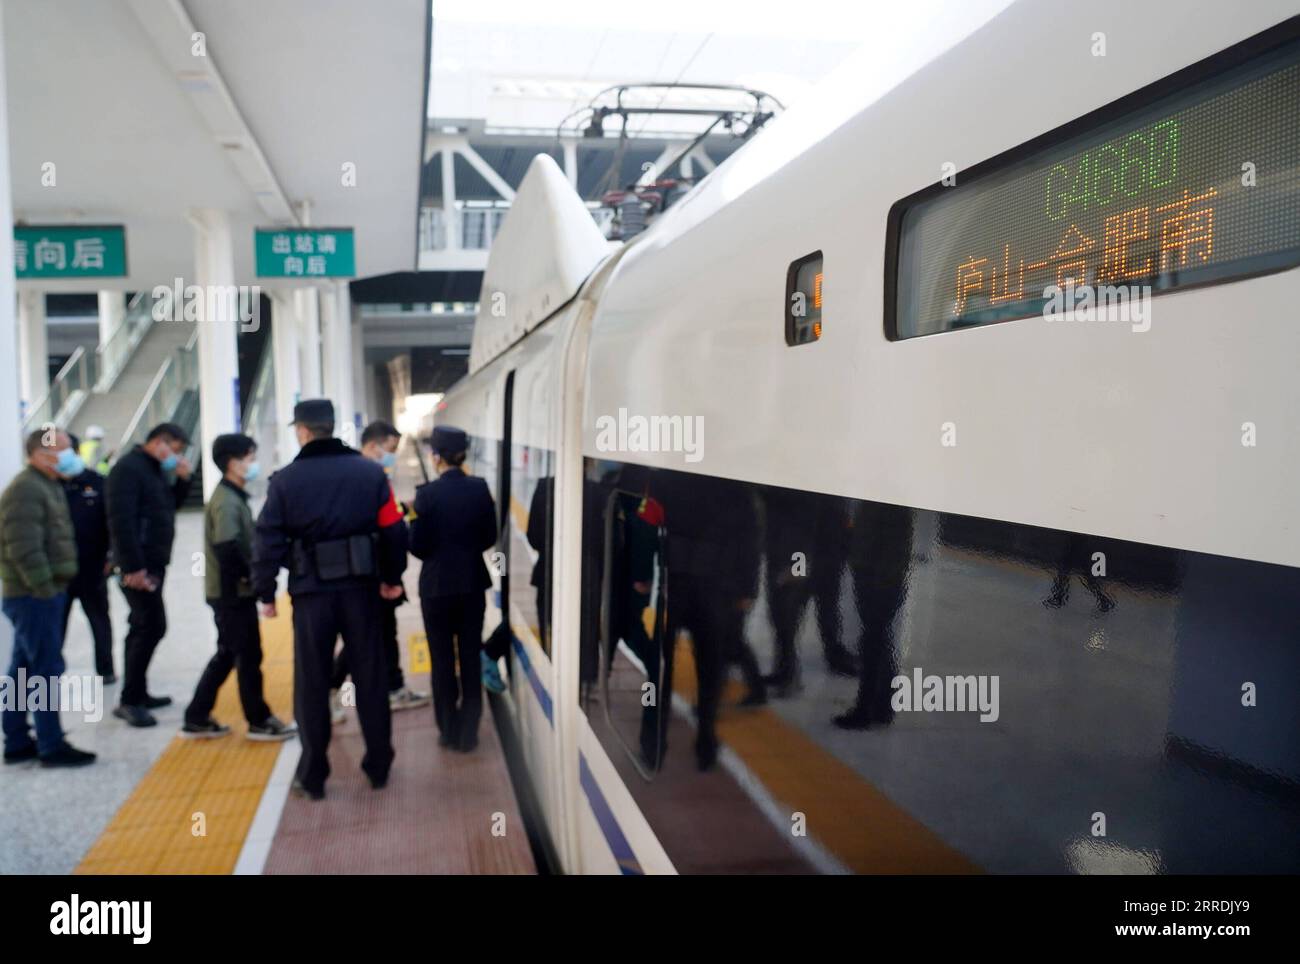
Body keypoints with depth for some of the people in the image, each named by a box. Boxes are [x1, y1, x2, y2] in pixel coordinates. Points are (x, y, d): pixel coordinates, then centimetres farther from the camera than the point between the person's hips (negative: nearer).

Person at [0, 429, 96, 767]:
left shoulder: (48, 486, 17)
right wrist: (45, 589, -22)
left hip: (40, 594, 10)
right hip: (34, 596, -10)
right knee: (47, 669, -5)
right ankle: (52, 747, 1)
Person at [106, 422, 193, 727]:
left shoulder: (155, 469, 15)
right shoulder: (129, 467, -14)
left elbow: (169, 506, 22)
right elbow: (121, 519, -21)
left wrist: (182, 480, 4)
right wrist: (133, 566, -25)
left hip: (154, 563, 10)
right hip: (138, 566, -10)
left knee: (142, 628, 14)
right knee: (152, 626, -11)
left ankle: (136, 694, 23)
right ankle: (129, 700, -4)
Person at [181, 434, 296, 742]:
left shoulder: (233, 496, 13)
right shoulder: (227, 501, -17)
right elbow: (227, 548, -26)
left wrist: (248, 573, 3)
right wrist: (248, 575, -15)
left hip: (231, 591, 10)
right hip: (232, 592, -10)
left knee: (227, 655, 17)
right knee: (248, 656, 1)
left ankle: (197, 719, 24)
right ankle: (259, 722, 13)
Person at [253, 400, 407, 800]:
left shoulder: (286, 480, -3)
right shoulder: (370, 471, 0)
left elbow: (268, 540, -5)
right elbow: (393, 529, 0)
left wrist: (265, 593, 4)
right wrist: (392, 578, 11)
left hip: (311, 591, -1)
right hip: (360, 587, 1)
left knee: (311, 685, 10)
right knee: (370, 677, 11)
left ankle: (312, 775, 17)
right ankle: (379, 765, 20)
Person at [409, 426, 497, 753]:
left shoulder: (428, 493, -14)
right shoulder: (480, 489, -4)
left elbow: (418, 546, -10)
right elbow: (489, 538, 3)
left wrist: (415, 518, 6)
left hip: (437, 584, -3)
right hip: (473, 582, 3)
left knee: (442, 660, 10)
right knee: (471, 657, 12)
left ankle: (449, 730, 18)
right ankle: (468, 732, 18)